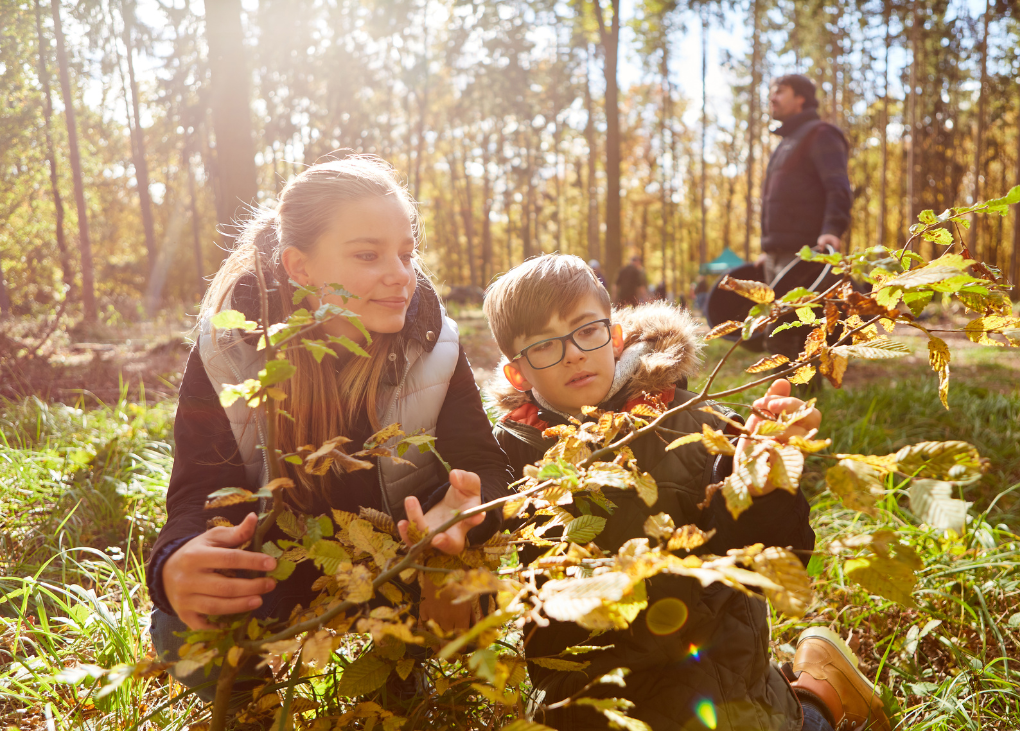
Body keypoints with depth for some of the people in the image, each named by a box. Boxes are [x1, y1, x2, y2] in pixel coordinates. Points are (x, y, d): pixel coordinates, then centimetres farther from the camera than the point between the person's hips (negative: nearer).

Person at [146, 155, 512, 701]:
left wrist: (460, 509, -44)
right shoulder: (226, 350, -18)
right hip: (270, 565, 0)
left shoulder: (432, 343, -15)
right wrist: (177, 564, -49)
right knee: (184, 633, -26)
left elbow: (482, 466, -18)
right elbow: (199, 493, -23)